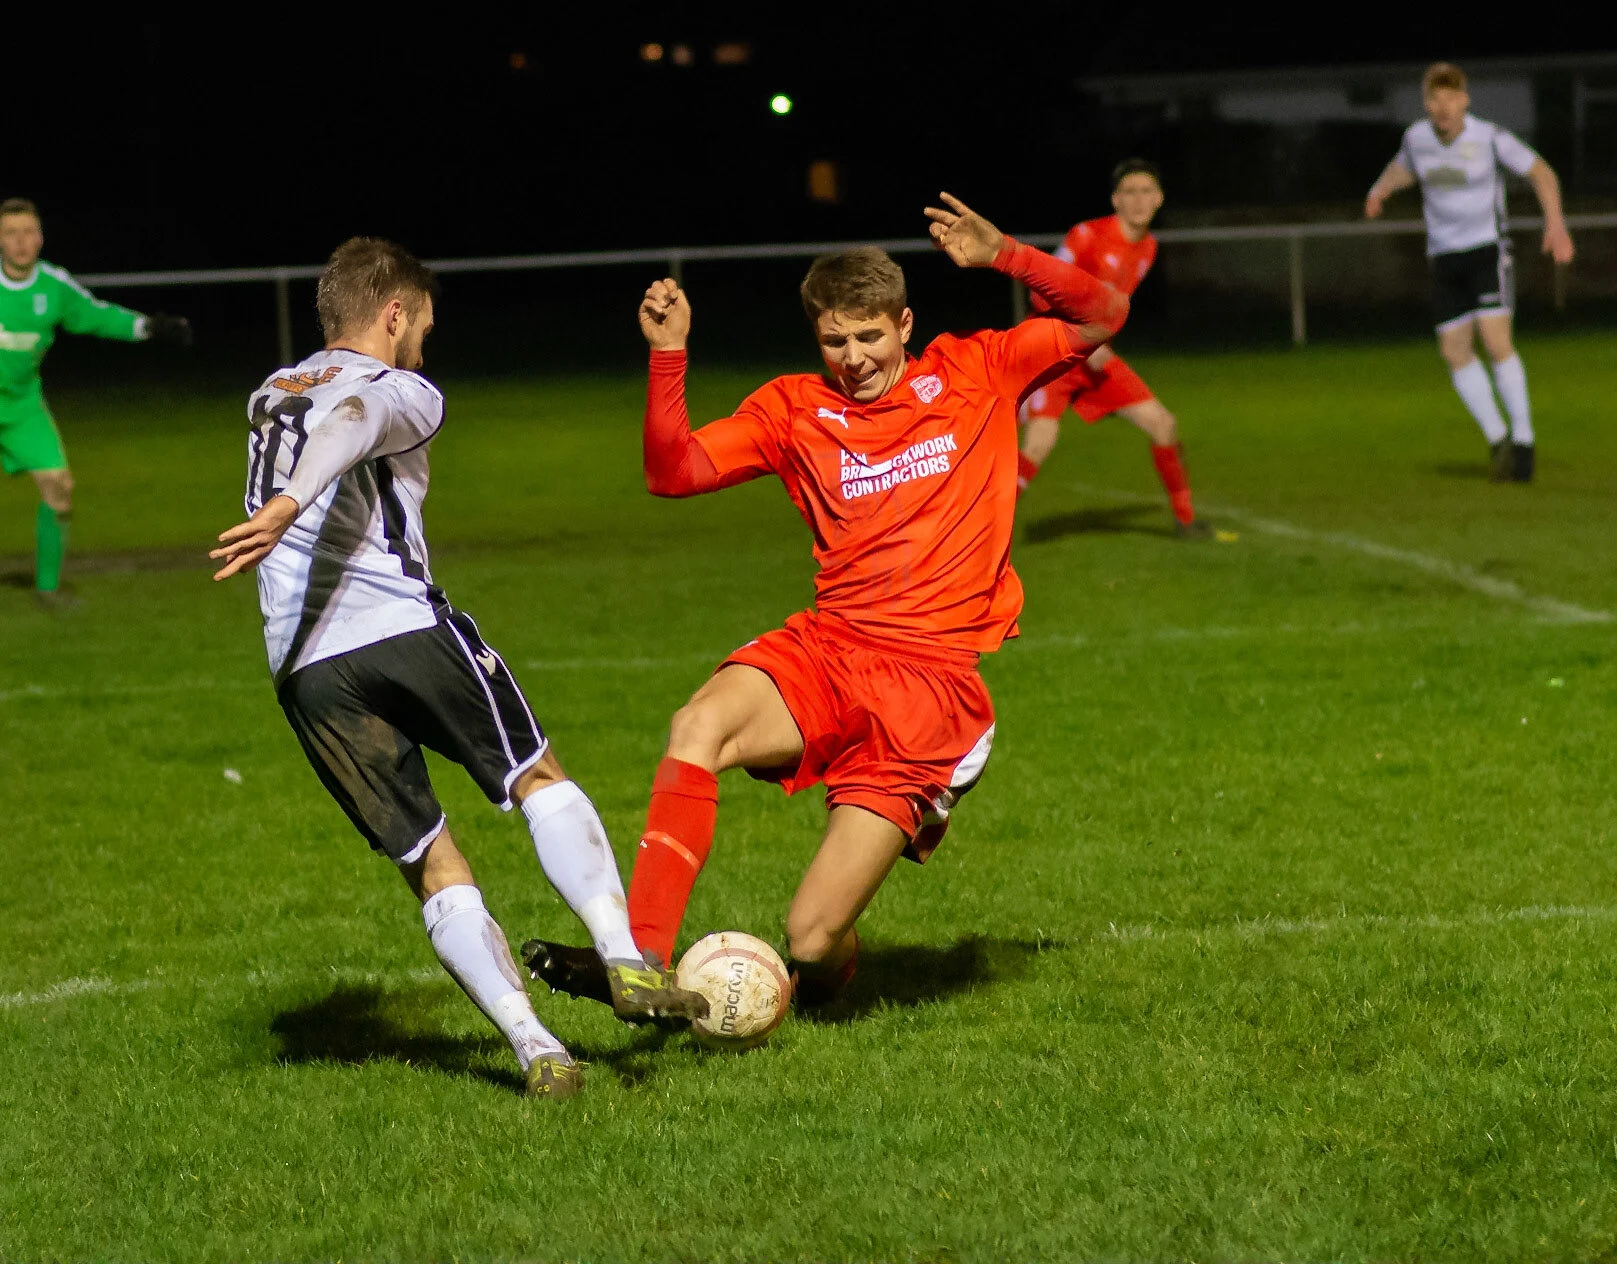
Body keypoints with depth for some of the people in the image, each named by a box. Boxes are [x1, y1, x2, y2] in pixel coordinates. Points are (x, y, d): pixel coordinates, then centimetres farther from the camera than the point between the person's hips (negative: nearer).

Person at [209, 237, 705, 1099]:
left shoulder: (269, 398, 27)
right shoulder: (402, 392, 7)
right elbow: (354, 424, -16)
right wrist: (290, 505, -32)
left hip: (302, 667, 5)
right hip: (404, 628, -5)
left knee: (429, 864, 7)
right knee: (538, 778, 14)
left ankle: (534, 1048, -4)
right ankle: (624, 960, -2)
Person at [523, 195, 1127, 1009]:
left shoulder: (974, 374, 9)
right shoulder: (794, 408, 11)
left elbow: (1102, 316, 6)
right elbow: (672, 472, 4)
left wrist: (1004, 257, -8)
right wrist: (668, 354, -8)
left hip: (935, 676, -3)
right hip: (827, 647, 3)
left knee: (811, 941, -12)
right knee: (699, 727, -35)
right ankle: (640, 961, -36)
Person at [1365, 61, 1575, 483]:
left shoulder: (1488, 137, -12)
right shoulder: (1417, 136, 0)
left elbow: (1541, 172, -4)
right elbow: (1403, 167, 23)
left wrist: (1555, 223, -16)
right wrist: (1379, 191, 3)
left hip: (1487, 250, -5)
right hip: (1445, 256, 5)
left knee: (1496, 342, -18)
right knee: (1455, 351, -1)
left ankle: (1523, 439, -6)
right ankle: (1499, 440, 11)